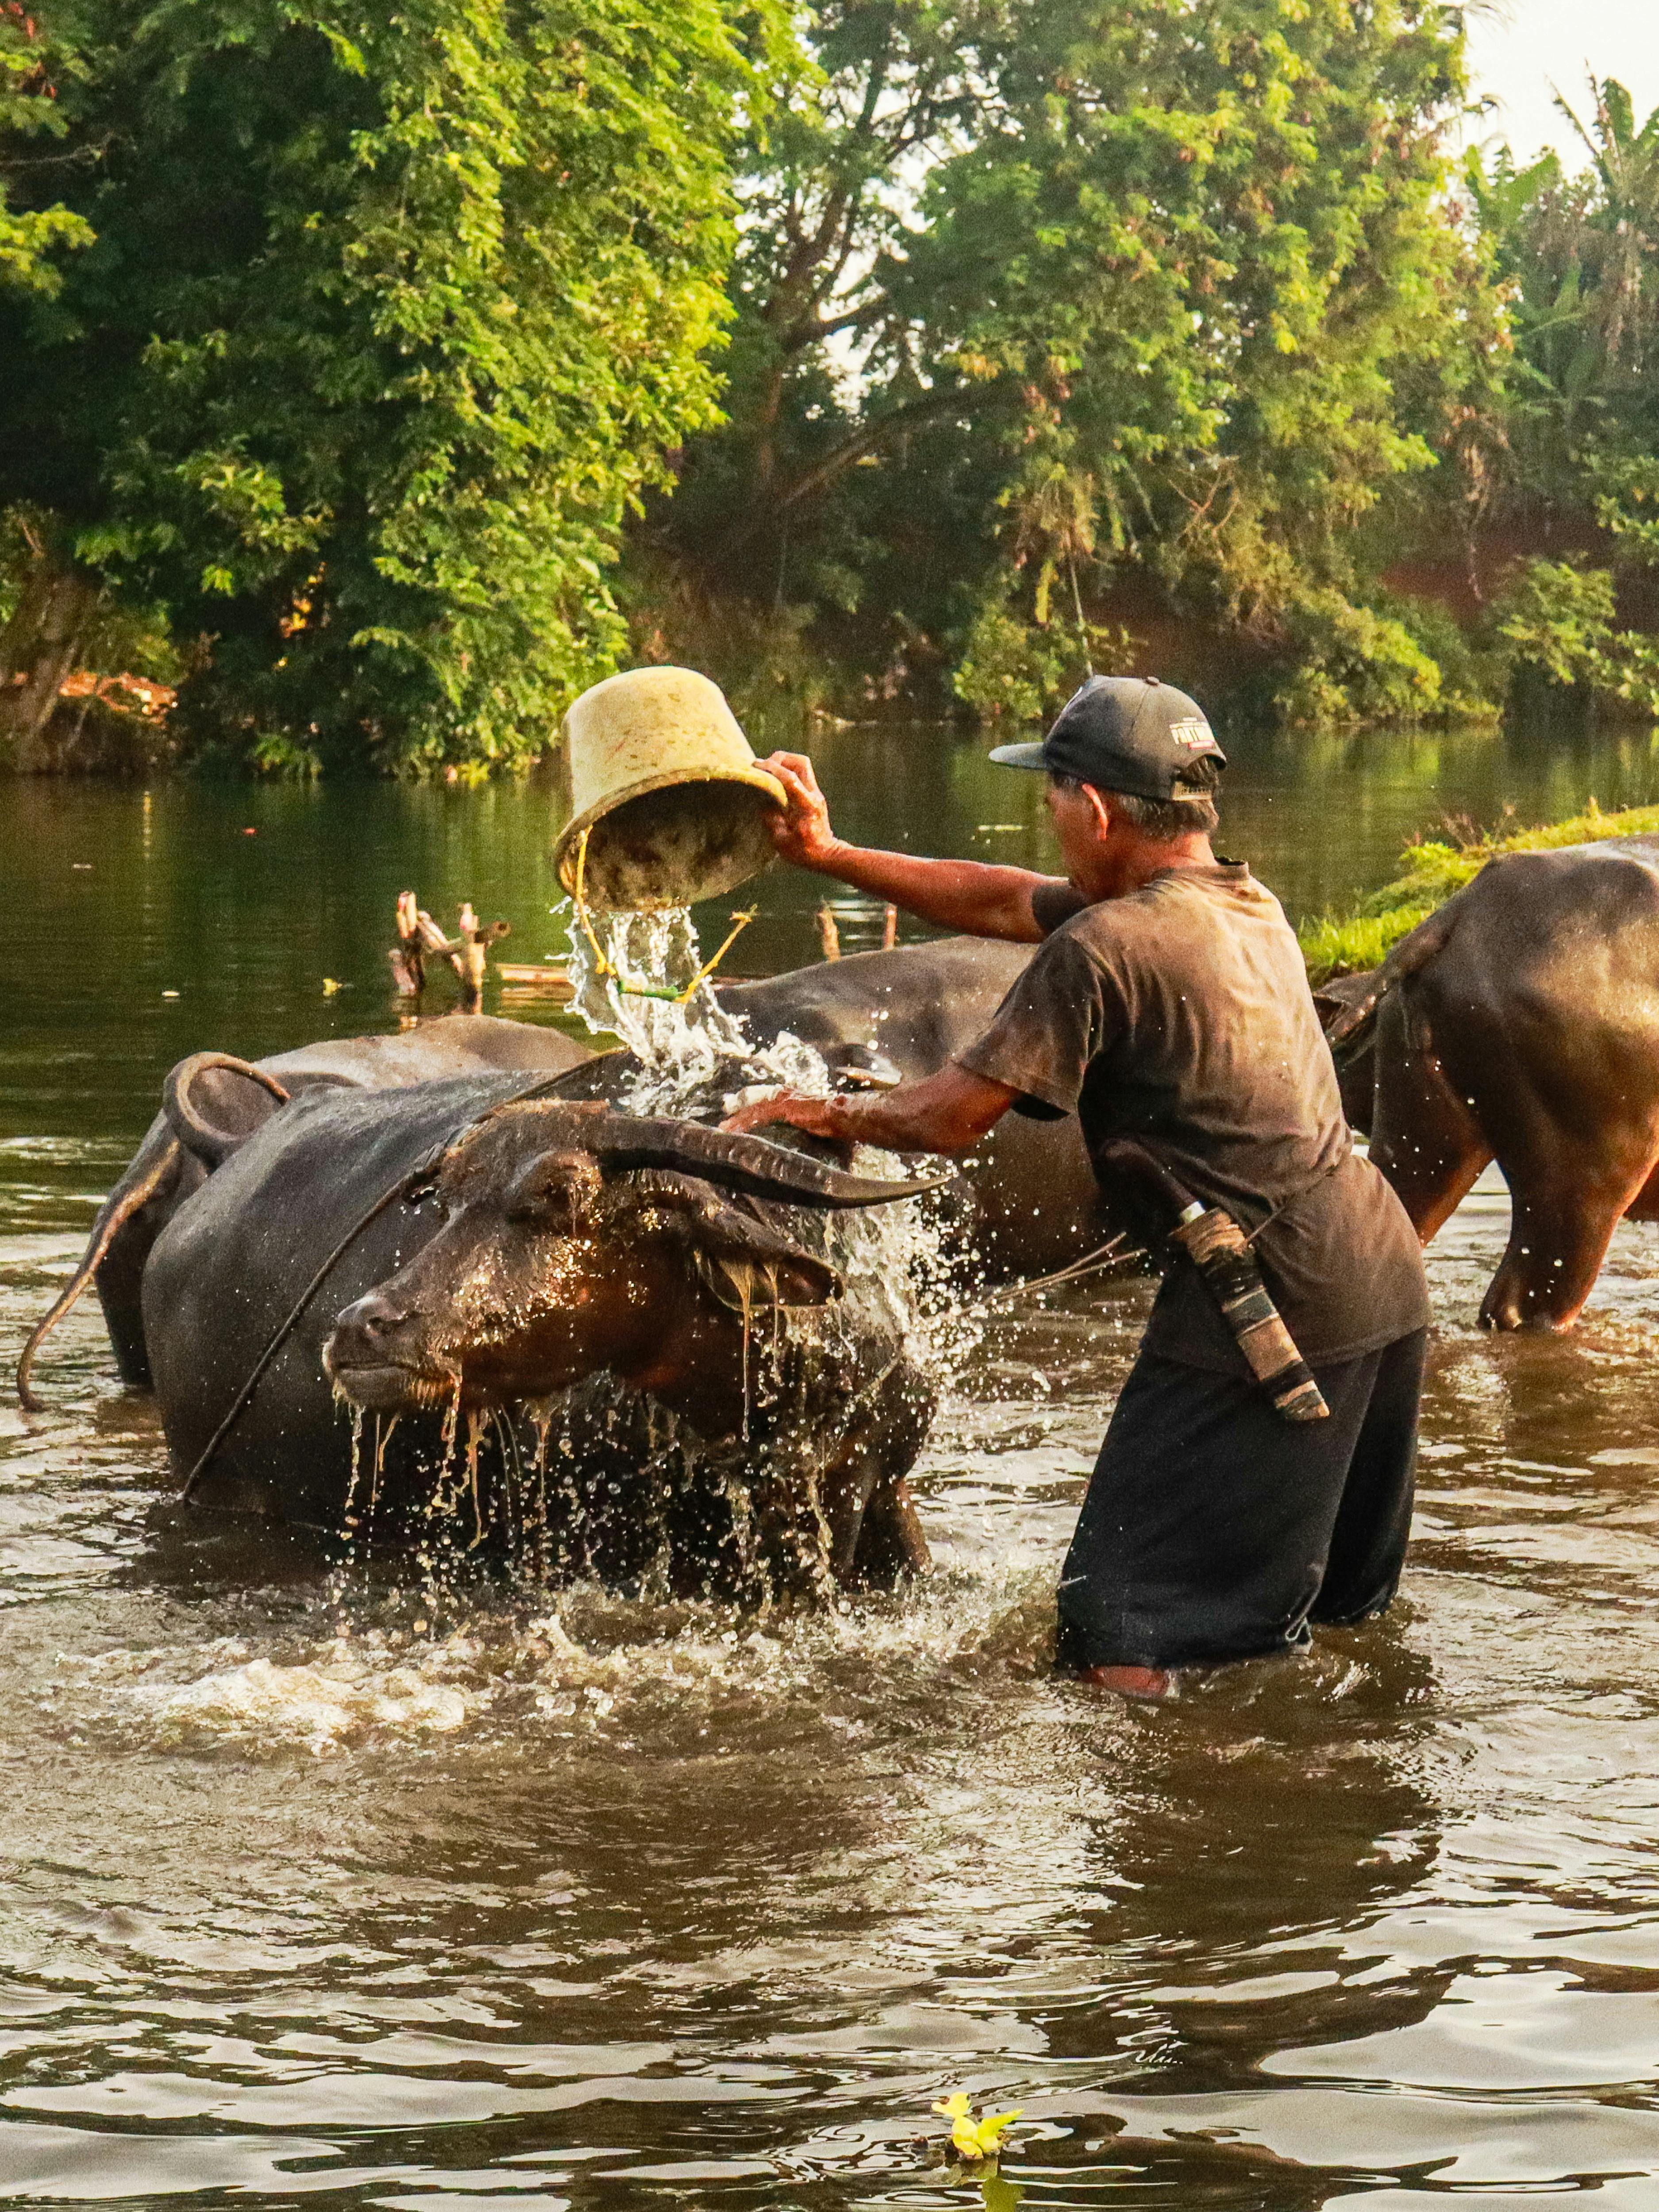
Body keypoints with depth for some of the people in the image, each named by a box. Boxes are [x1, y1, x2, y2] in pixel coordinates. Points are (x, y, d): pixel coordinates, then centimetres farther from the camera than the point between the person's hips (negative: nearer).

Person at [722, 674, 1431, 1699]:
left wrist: (821, 1113, 8)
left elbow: (953, 1117, -11)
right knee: (1345, 1610, 22)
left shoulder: (1103, 951, -15)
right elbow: (1001, 899, 21)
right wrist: (829, 855, 21)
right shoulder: (1248, 904, 13)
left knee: (1119, 1634, -7)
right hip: (1383, 1278, 9)